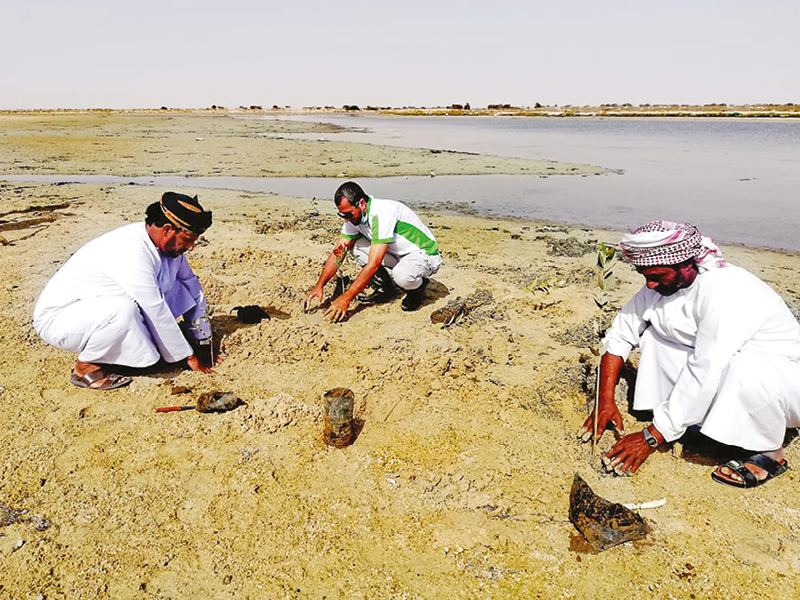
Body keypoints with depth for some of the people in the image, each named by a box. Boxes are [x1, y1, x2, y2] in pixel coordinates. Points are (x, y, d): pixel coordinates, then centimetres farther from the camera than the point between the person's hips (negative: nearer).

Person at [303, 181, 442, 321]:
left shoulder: (382, 214, -31)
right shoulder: (354, 216, -5)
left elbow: (374, 264, -34)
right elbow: (338, 253, -1)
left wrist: (346, 298, -33)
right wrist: (319, 286, -12)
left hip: (425, 255, -8)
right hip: (398, 254, 8)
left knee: (401, 275, -40)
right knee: (353, 244, -5)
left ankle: (417, 288, -3)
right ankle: (385, 289, 5)